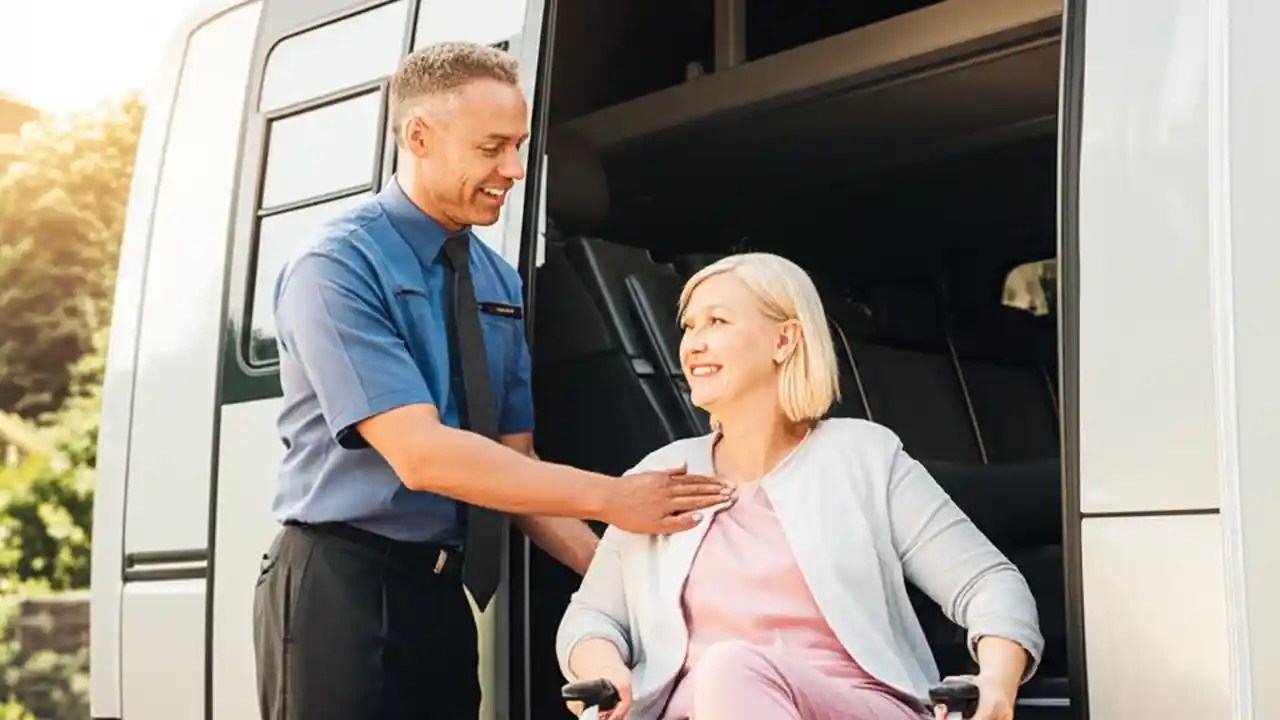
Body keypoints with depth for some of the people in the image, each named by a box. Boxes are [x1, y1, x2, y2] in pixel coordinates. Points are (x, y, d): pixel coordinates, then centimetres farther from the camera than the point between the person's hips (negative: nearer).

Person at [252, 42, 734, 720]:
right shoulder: (336, 268, -12)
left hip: (445, 593, 6)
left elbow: (512, 462, 10)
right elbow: (420, 455, -21)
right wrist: (610, 497, -20)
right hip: (341, 589, -6)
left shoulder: (499, 284, 9)